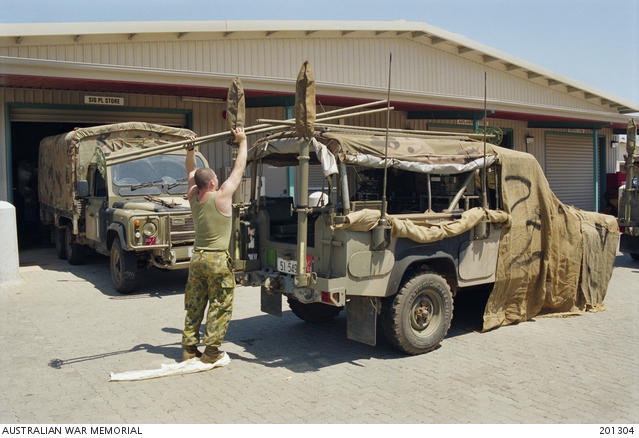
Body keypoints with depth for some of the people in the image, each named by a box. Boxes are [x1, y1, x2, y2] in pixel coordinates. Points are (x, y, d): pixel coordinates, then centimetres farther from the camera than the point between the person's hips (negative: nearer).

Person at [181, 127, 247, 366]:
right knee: (219, 306, 2)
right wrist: (242, 142, 5)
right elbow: (239, 168, -4)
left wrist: (190, 150, 21)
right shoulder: (221, 196, -13)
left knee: (194, 306, 14)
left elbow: (191, 172, 21)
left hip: (197, 257, 6)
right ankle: (211, 352, 5)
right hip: (218, 260, -6)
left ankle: (189, 348, 20)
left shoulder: (193, 197, 3)